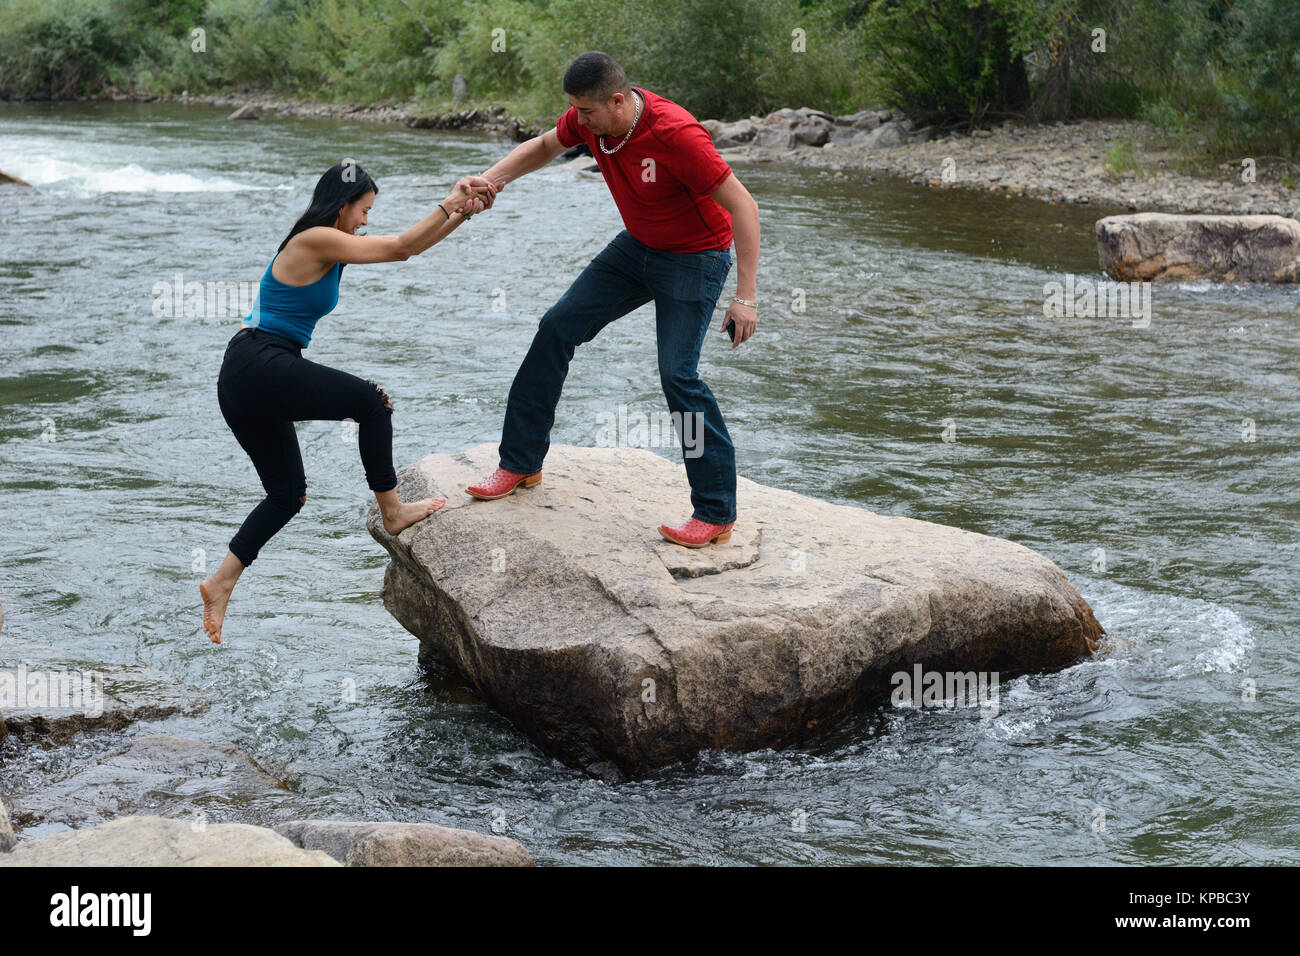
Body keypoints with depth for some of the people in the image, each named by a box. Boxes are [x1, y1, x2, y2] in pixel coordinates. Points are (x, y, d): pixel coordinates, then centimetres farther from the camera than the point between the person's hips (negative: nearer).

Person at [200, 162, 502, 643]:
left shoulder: (329, 244, 17)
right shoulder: (314, 240, -11)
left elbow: (406, 246, 19)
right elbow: (399, 249, -10)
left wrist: (462, 212, 12)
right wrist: (449, 204, -1)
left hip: (242, 381, 10)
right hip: (262, 368, -10)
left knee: (287, 494, 13)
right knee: (372, 401, -1)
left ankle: (221, 583, 11)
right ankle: (392, 511, 9)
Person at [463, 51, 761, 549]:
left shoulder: (675, 134, -34)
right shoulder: (590, 117, -11)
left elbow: (742, 205, -30)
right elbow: (544, 146, 12)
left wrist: (746, 297, -32)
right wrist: (487, 181, -4)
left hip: (694, 259, -8)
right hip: (637, 247, 8)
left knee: (677, 374, -18)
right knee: (557, 328, 5)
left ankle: (717, 513, -10)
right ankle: (520, 464, 16)